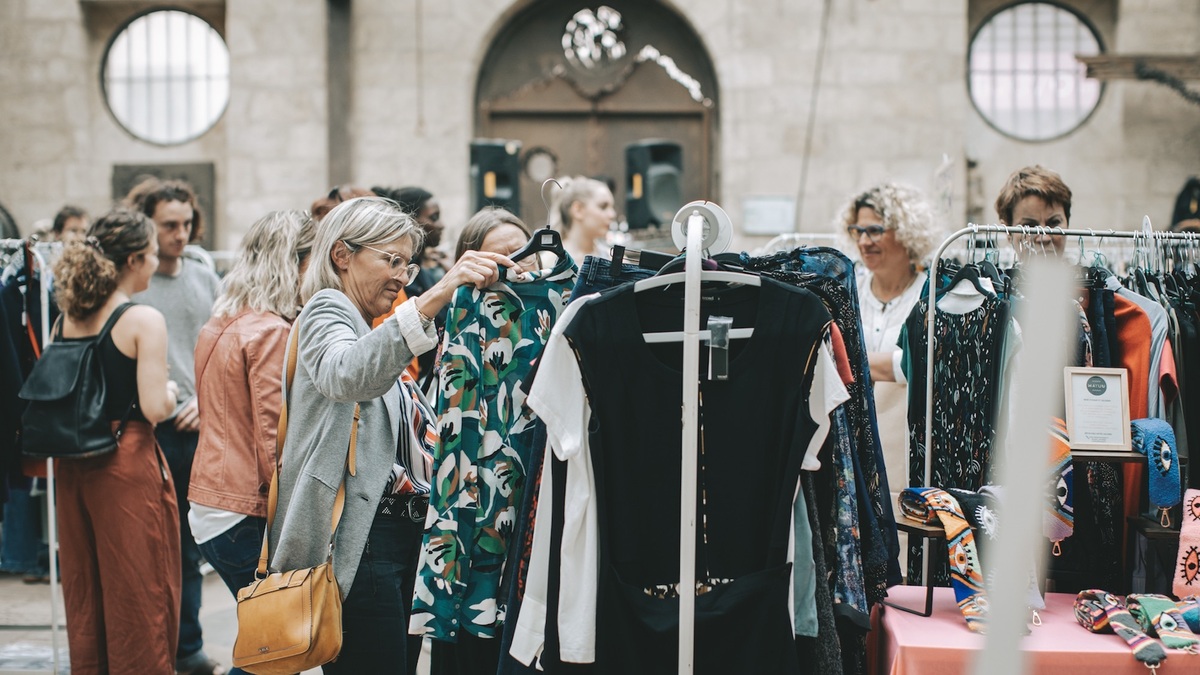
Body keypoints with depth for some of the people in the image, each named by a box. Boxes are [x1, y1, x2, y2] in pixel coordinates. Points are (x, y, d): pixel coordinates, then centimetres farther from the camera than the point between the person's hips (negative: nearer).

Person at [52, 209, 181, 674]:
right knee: (140, 599, 3)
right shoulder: (144, 320, -13)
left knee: (84, 591, 17)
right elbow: (154, 407, -18)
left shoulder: (68, 317, 6)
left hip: (74, 464, 7)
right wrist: (171, 392, 2)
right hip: (128, 463, -7)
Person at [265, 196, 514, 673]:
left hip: (397, 535, 10)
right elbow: (345, 375, -32)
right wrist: (433, 299, -42)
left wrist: (416, 463, 14)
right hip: (356, 541, -10)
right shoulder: (327, 310, -6)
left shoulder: (373, 329, 24)